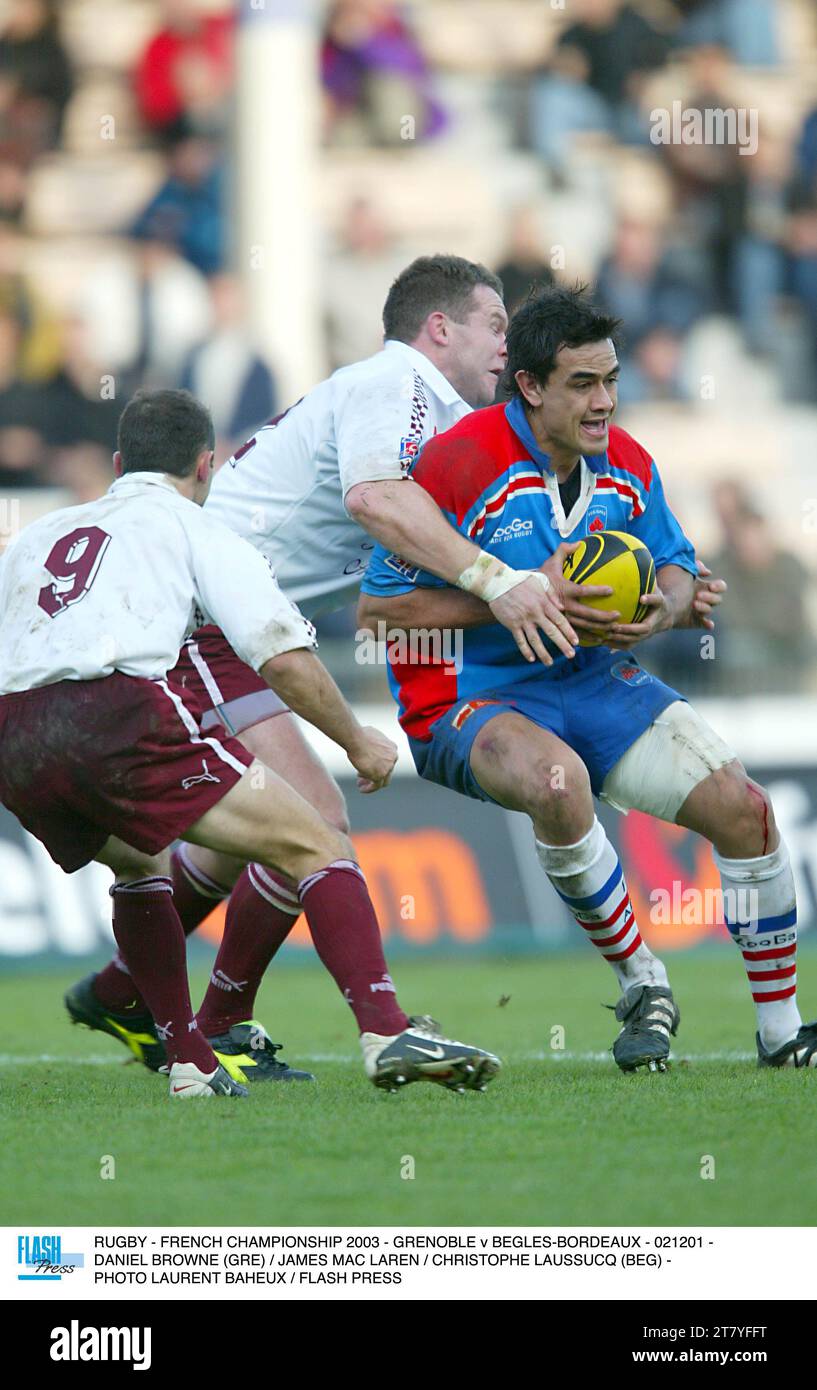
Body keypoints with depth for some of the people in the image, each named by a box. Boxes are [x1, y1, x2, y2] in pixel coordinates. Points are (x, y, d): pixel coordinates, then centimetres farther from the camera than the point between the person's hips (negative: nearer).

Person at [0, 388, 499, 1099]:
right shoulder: (195, 529, 17)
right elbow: (283, 655, 6)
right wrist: (358, 741, 20)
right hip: (122, 713, -6)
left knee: (138, 862, 34)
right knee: (316, 848, 0)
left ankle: (191, 1064, 24)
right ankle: (387, 1033, -19)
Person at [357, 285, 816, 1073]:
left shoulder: (627, 466, 0)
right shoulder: (458, 463, -18)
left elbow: (673, 569, 15)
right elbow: (376, 610, -17)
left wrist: (663, 611, -11)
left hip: (595, 682, 6)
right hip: (469, 701, -6)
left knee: (741, 807, -10)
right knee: (558, 778, -39)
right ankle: (643, 988, -18)